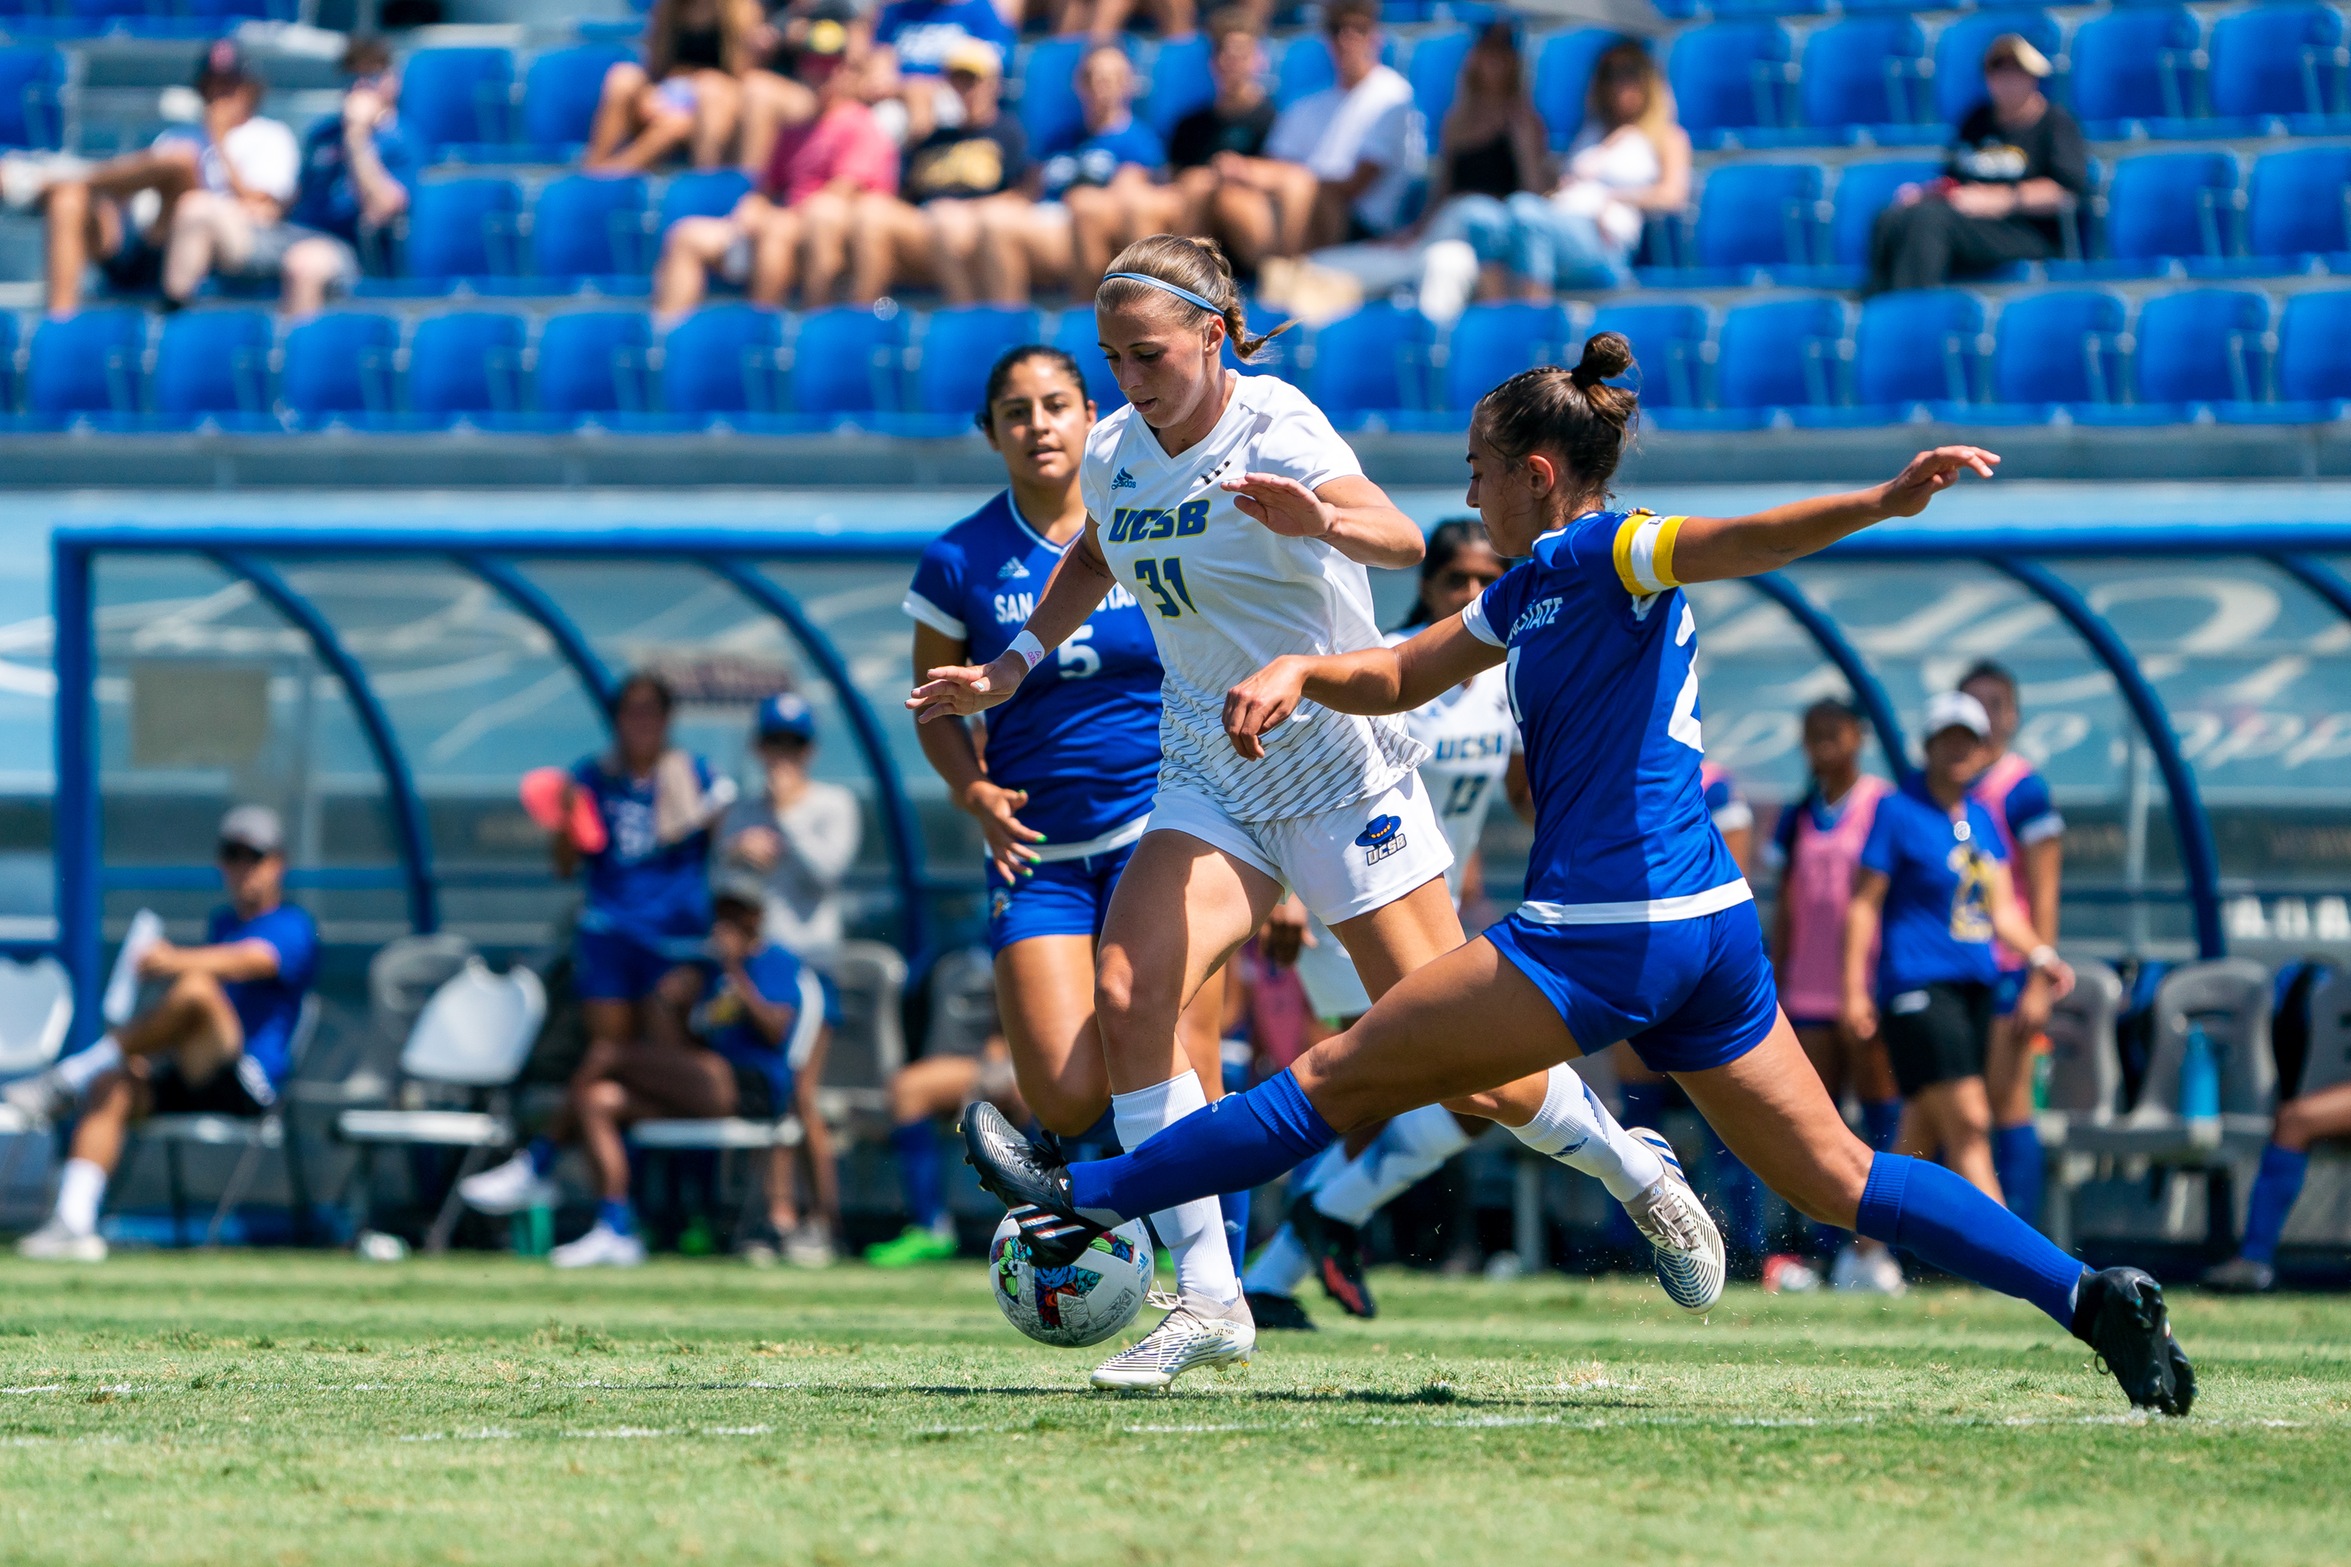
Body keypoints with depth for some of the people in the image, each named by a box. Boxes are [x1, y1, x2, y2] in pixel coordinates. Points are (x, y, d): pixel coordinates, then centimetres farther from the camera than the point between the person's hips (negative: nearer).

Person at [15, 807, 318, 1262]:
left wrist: (176, 961, -40)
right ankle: (74, 1222, -32)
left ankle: (71, 1077, -29)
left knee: (196, 988, -32)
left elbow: (250, 961, -21)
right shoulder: (222, 925, 27)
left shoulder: (293, 927, 0)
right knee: (110, 1087, -21)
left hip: (250, 1084, -7)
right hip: (188, 1084, 7)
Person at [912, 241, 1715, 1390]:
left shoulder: (1274, 429, -17)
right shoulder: (1115, 454, 2)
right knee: (1126, 996, -20)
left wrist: (1324, 518, -58)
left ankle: (1635, 1173, 26)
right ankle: (1207, 1303, -17)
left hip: (1343, 768, -6)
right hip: (1209, 779, 6)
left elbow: (1397, 537, -36)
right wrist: (1015, 664, 14)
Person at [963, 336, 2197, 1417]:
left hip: (1603, 935, -10)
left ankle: (1083, 1200, 12)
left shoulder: (1607, 555, -7)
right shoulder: (1530, 592, 21)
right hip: (1710, 928, 10)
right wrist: (1297, 675, 8)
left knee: (1340, 1080, 2)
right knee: (1834, 1180, 7)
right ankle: (2094, 1300, -2)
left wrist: (1882, 502, -42)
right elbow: (1403, 676, 29)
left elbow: (1737, 541, -24)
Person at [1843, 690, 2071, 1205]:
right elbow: (1864, 903, -4)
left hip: (1974, 984, 7)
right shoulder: (1898, 811, -3)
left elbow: (2002, 910, 17)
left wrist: (2040, 955, -1)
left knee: (1923, 1136, 8)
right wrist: (1853, 988, -10)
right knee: (1968, 1123, -16)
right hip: (1916, 984, -7)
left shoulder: (1980, 817, 16)